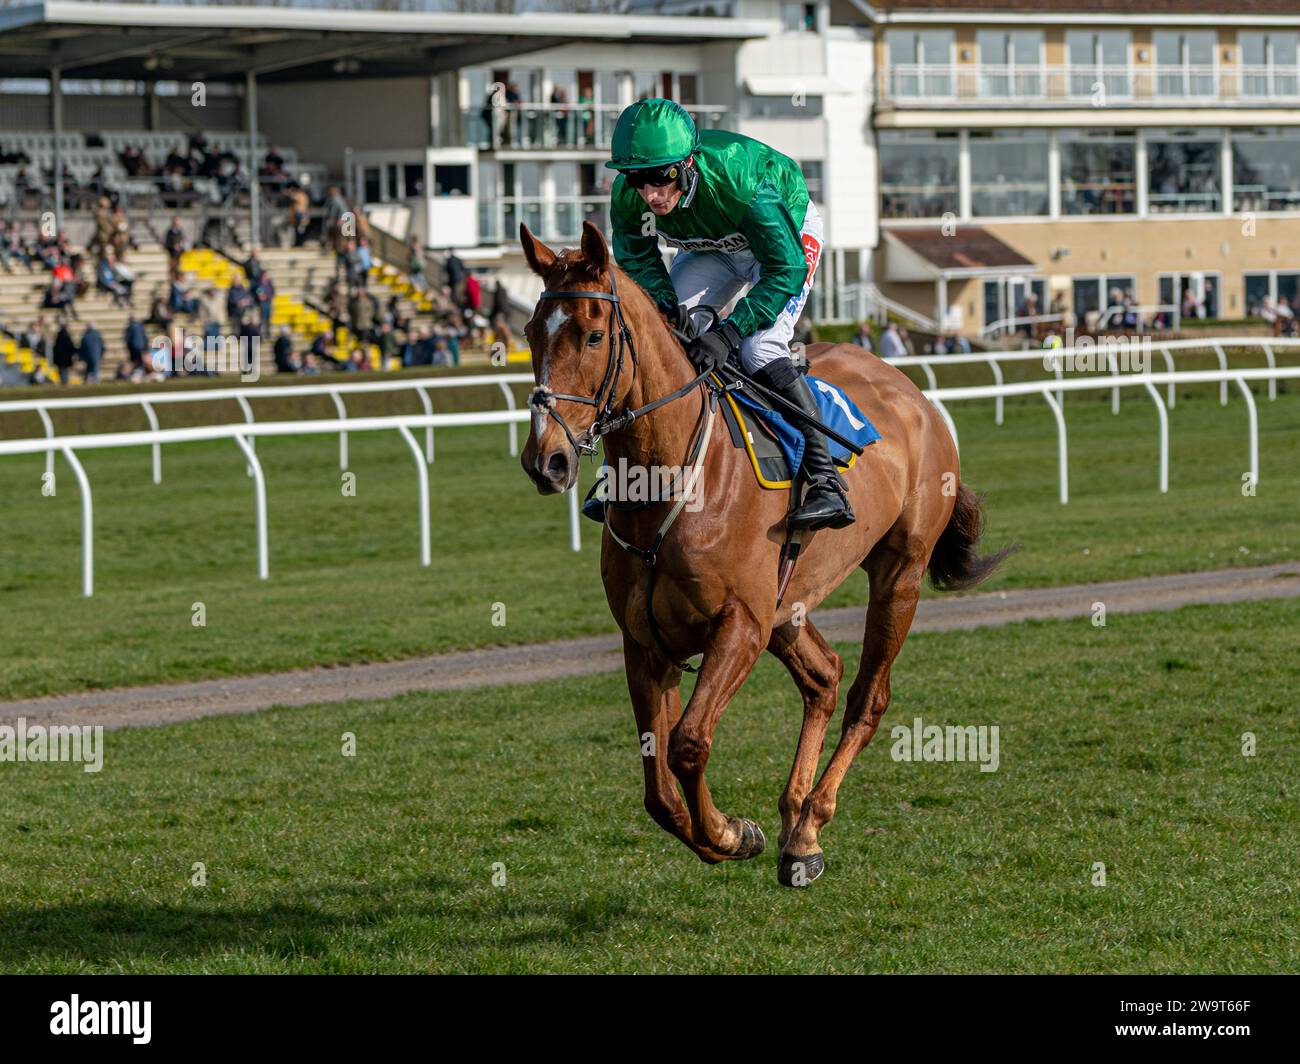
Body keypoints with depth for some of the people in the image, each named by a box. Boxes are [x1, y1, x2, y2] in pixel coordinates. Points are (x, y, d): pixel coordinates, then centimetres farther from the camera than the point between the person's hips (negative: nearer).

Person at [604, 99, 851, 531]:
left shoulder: (739, 182, -43)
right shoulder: (627, 197, -27)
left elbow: (785, 270, -36)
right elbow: (637, 261, -6)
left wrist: (729, 332, -44)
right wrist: (663, 304, -27)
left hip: (788, 235, -6)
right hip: (715, 247, 6)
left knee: (758, 349, -25)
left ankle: (826, 479, -26)